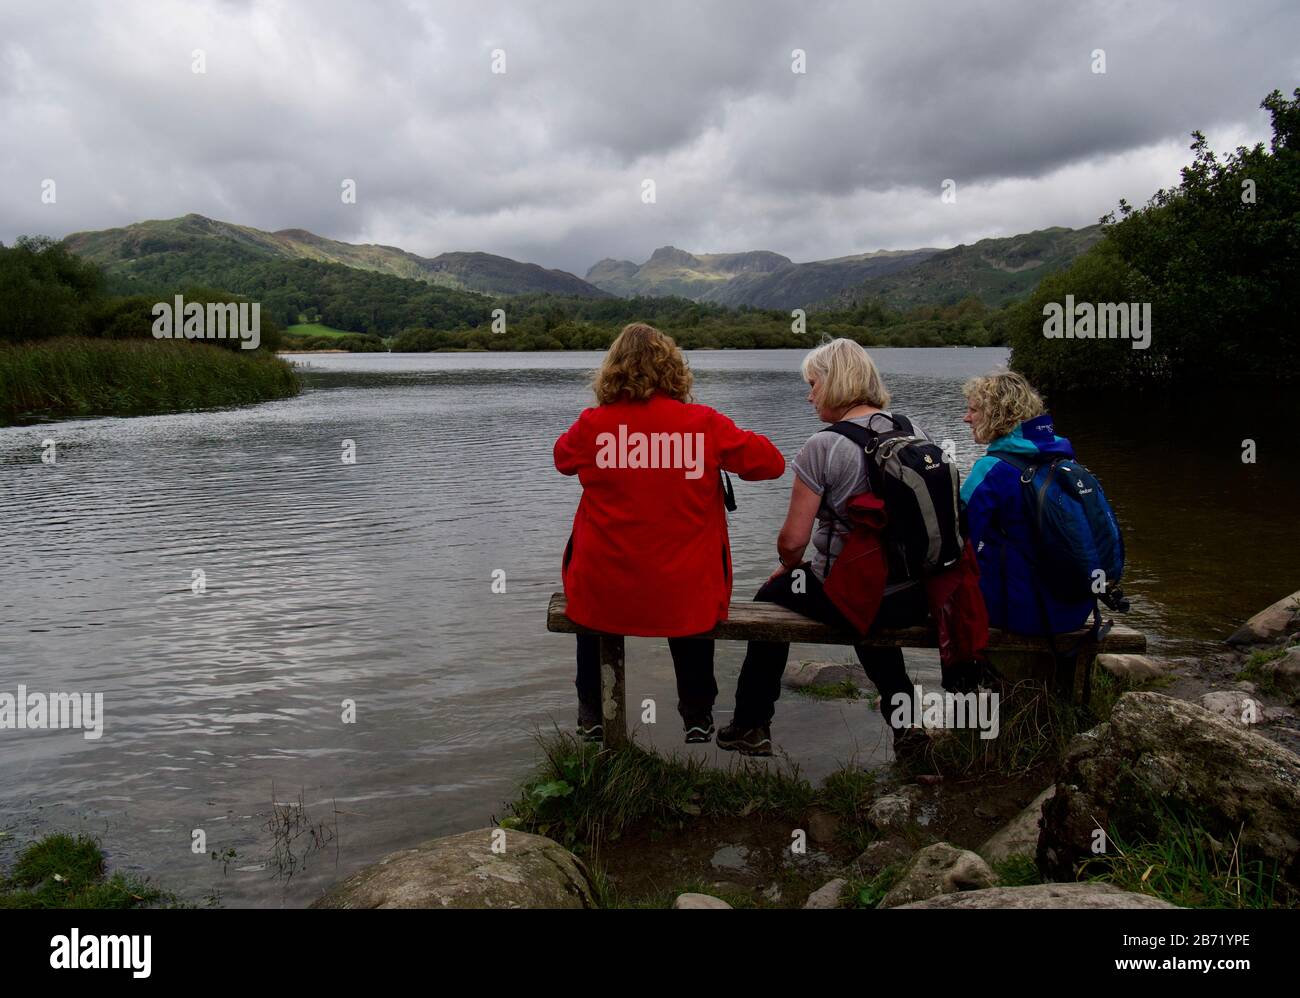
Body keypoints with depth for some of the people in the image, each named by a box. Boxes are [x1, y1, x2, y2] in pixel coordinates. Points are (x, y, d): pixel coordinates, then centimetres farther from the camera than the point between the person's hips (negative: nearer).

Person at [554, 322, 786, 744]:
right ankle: (697, 714, 42)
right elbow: (771, 462, 1)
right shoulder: (704, 423, -8)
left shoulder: (592, 425, -6)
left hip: (603, 598, 0)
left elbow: (562, 456, 15)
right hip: (686, 599, 0)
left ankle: (591, 712, 44)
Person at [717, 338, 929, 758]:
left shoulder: (821, 447, -16)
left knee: (772, 596, 24)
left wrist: (788, 566, 9)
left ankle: (750, 727, 32)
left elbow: (792, 541, -15)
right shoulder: (916, 435, 2)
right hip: (914, 598, 6)